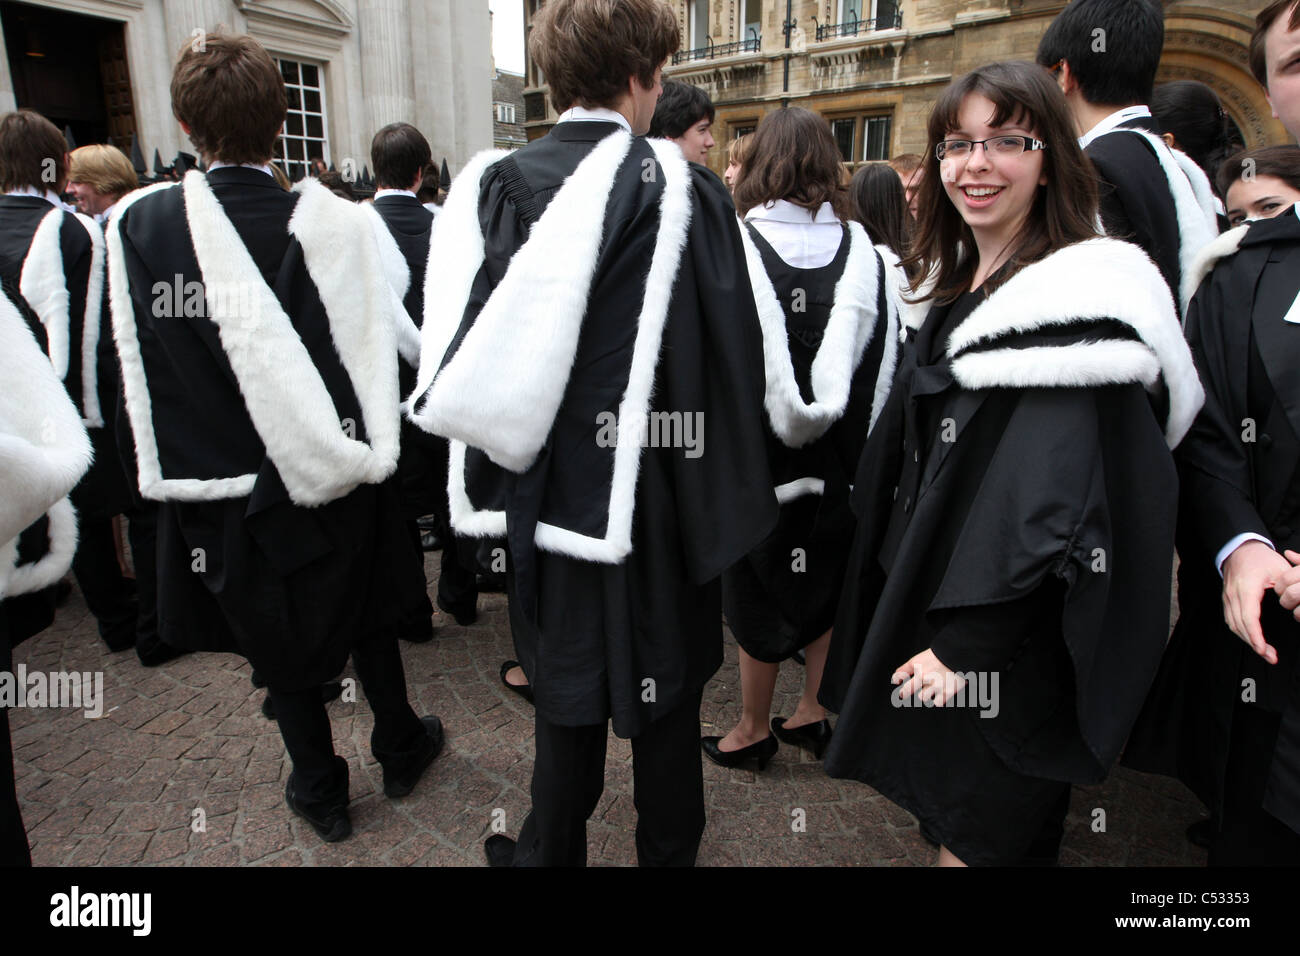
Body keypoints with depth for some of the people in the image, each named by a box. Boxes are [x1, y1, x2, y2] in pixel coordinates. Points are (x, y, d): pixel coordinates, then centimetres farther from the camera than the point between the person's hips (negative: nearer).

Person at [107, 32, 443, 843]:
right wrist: (367, 449, 1)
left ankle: (320, 790, 34)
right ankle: (400, 748, 40)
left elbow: (140, 366, -2)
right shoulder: (334, 222, -14)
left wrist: (177, 461, 9)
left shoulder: (138, 227, -10)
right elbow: (379, 345, -11)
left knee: (278, 645, 18)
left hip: (223, 483, 1)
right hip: (337, 478, 0)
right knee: (367, 619, 22)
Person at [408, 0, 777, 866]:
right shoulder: (684, 193, -11)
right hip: (649, 497, -3)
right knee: (664, 693, 17)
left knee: (566, 693, 20)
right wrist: (730, 503, -2)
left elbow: (462, 355, 3)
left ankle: (550, 846, 38)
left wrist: (502, 474, 12)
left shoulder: (490, 188, 0)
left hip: (540, 493, 4)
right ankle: (668, 848, 37)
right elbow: (730, 364, -12)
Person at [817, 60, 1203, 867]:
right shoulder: (953, 287, 9)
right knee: (945, 806, 23)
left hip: (1011, 643, -8)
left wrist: (970, 641, -21)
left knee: (979, 834, 10)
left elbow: (1052, 502, -23)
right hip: (923, 590, 8)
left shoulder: (1077, 303, -18)